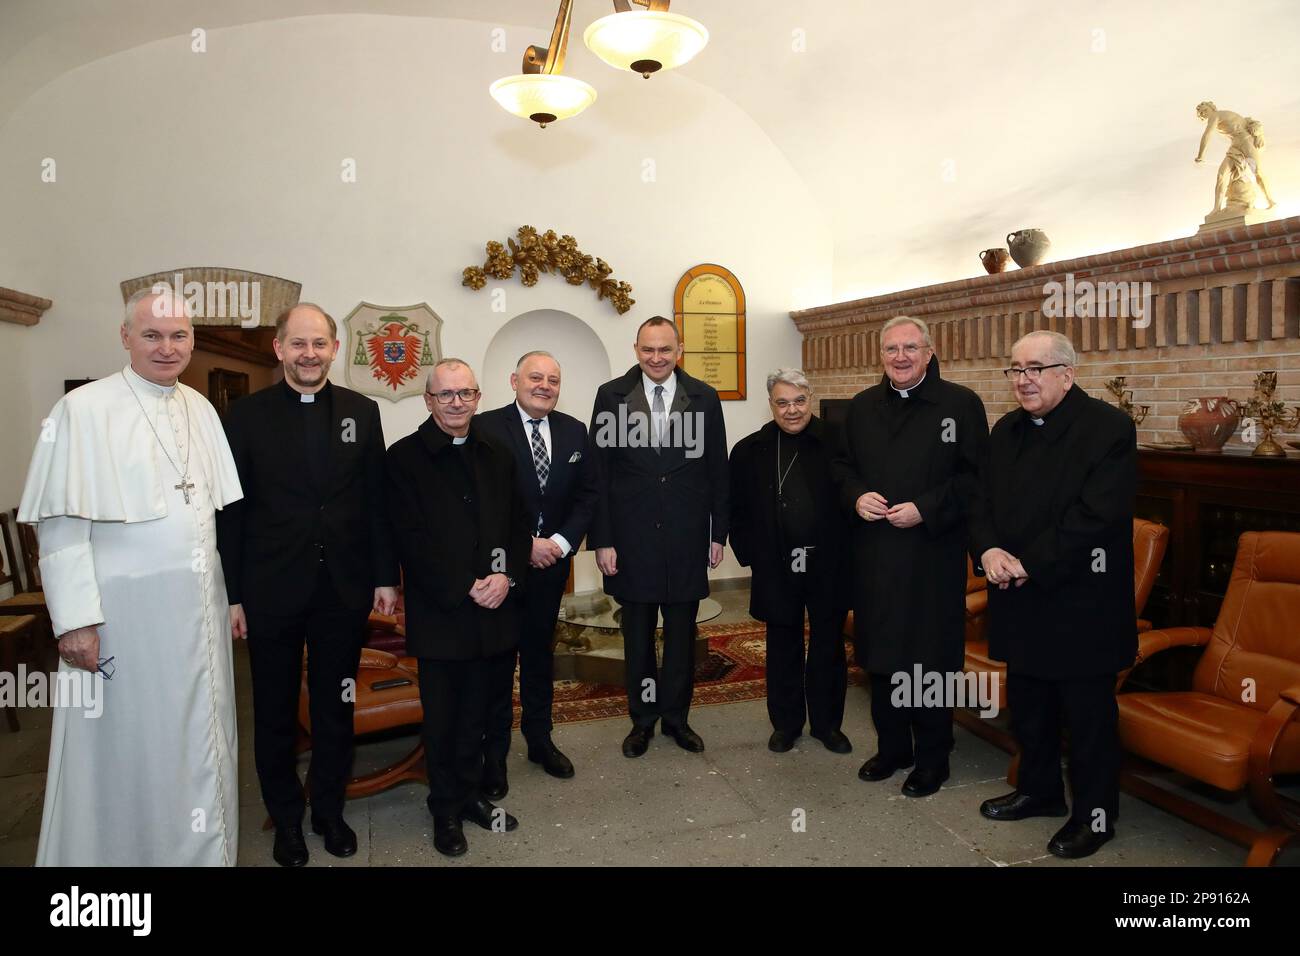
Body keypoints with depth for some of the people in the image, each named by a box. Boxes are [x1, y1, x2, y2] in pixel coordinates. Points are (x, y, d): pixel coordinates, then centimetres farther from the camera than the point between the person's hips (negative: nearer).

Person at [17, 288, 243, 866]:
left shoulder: (201, 409, 8)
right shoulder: (83, 410, -9)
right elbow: (61, 525, -12)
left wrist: (230, 591, 7)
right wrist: (75, 620, -16)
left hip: (199, 610, 5)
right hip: (125, 611, -5)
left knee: (197, 739, 16)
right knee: (127, 747, 8)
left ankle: (202, 850, 33)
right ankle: (123, 849, 29)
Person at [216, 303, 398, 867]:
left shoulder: (362, 412, 2)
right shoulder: (246, 416, -4)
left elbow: (377, 500, 3)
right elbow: (231, 510, -3)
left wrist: (385, 576, 1)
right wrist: (231, 594, -5)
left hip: (344, 589, 1)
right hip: (272, 592, -1)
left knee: (336, 709, 15)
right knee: (275, 713, 14)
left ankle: (329, 811, 35)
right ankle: (286, 820, 34)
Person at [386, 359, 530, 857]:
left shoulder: (498, 457, 9)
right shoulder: (404, 457, -5)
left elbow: (519, 526, 8)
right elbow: (411, 540, -11)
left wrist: (505, 578, -9)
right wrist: (465, 589, -15)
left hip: (492, 609, 4)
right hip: (439, 612, -3)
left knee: (476, 713, 15)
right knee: (441, 717, 10)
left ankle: (471, 794, 33)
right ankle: (445, 809, 28)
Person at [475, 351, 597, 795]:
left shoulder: (574, 431, 5)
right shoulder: (486, 427, -10)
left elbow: (587, 493, 5)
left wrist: (561, 542, -8)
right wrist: (524, 545, -15)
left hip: (551, 561, 4)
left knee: (540, 653, 16)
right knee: (497, 659, 7)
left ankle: (540, 738, 31)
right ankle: (494, 753, 21)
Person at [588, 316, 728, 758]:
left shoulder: (704, 397, 1)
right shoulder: (611, 395, -2)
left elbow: (717, 470, 5)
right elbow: (598, 474, -3)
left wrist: (718, 533, 3)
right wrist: (601, 540, -6)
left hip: (686, 537, 1)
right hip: (632, 536, -1)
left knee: (681, 631, 12)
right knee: (638, 633, 12)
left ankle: (676, 716, 29)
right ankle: (642, 718, 28)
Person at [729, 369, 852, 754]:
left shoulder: (835, 444, -5)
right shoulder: (749, 451, 0)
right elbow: (738, 511, 4)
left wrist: (847, 554, -5)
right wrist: (751, 555, -2)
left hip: (829, 567, 0)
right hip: (776, 569, 1)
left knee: (828, 646, 12)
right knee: (783, 648, 13)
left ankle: (827, 722, 29)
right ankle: (786, 722, 29)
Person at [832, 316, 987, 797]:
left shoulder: (961, 404, -4)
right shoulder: (862, 407, 10)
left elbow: (976, 477, -7)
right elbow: (843, 466, 16)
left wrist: (926, 509, -17)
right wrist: (856, 496, -4)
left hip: (933, 554, -4)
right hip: (874, 554, 5)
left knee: (930, 658, 5)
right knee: (881, 653, 13)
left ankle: (932, 758, 22)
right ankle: (891, 746, 30)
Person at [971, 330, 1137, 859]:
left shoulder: (1109, 428, -12)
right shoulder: (1006, 430, 10)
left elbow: (1097, 516, -20)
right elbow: (984, 502, 10)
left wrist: (1031, 564, -20)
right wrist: (989, 549, -10)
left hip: (1080, 602, -6)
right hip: (1019, 599, 7)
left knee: (1087, 714, 7)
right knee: (1027, 705, 19)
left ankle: (1094, 814, 24)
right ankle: (1039, 789, 38)